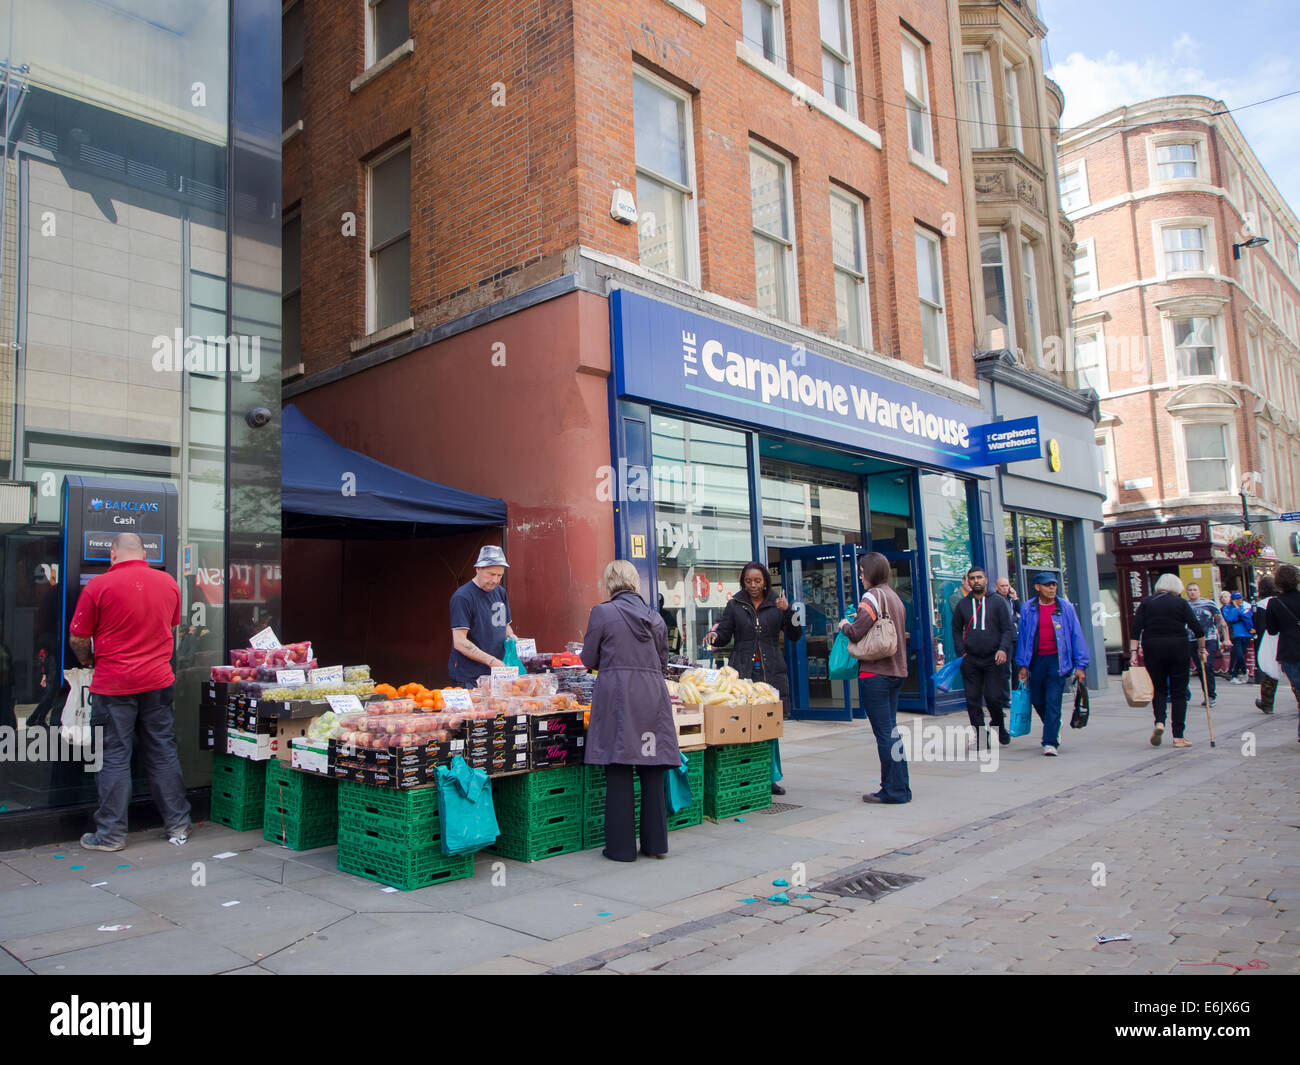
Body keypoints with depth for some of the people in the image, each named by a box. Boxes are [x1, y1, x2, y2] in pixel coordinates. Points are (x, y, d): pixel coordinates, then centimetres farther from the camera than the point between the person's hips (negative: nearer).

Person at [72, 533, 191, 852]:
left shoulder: (98, 586, -10)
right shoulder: (169, 582, 4)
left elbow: (78, 639, -4)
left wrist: (88, 660, 16)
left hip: (113, 685, -4)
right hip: (158, 681, 4)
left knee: (115, 758, 4)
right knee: (164, 754, 10)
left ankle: (111, 834, 12)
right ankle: (178, 826, 17)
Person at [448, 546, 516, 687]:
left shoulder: (501, 593, 13)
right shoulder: (462, 597, -12)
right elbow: (459, 643, -17)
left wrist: (511, 637, 3)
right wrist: (491, 661, -22)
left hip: (497, 674, 7)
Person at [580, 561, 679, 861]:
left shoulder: (603, 612, -4)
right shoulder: (654, 616, 9)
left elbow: (589, 659, 2)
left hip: (617, 693, -4)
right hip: (653, 694, 4)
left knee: (618, 771, 3)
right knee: (652, 771, 11)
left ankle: (621, 846, 7)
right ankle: (655, 843, 18)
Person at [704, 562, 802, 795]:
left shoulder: (777, 603, 8)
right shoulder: (734, 605, 8)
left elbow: (794, 635, 5)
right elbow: (725, 634, 8)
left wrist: (788, 611, -10)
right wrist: (713, 634, -13)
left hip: (772, 671, 1)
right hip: (742, 671, -1)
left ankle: (770, 778, 12)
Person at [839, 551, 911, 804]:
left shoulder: (873, 596, -12)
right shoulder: (895, 597, 15)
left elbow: (857, 632, -18)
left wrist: (845, 625, 4)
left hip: (874, 674, -9)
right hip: (896, 670, 9)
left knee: (884, 732, -4)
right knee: (891, 729, 13)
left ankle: (894, 790, 0)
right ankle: (901, 787, 17)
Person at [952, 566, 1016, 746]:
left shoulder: (998, 601, 3)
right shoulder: (963, 604, 10)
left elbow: (1008, 629, 0)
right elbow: (956, 629, 18)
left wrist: (1003, 649, -15)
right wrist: (962, 650, 6)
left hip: (994, 659, -3)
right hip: (971, 660, 3)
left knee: (993, 697, -5)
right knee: (973, 700, 0)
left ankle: (999, 728, 21)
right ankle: (981, 737, 8)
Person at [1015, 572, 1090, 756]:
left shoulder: (1065, 608, 0)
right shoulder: (1028, 609, 2)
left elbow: (1076, 636, 2)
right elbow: (1023, 636, 7)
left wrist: (1080, 666, -2)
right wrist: (1023, 664, 5)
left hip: (1058, 660, -2)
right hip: (1037, 660, 2)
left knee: (1053, 702, -8)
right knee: (1037, 700, 12)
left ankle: (1050, 742, -4)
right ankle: (1054, 727, 39)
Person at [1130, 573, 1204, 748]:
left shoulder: (1146, 602, 6)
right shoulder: (1181, 603, 2)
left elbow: (1136, 628, -3)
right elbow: (1197, 629, -3)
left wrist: (1134, 651, -5)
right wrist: (1202, 649, 8)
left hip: (1152, 649, 1)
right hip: (1178, 649, -1)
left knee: (1159, 688, 14)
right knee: (1179, 692, 6)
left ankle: (1159, 722, -11)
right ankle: (1178, 736, 4)